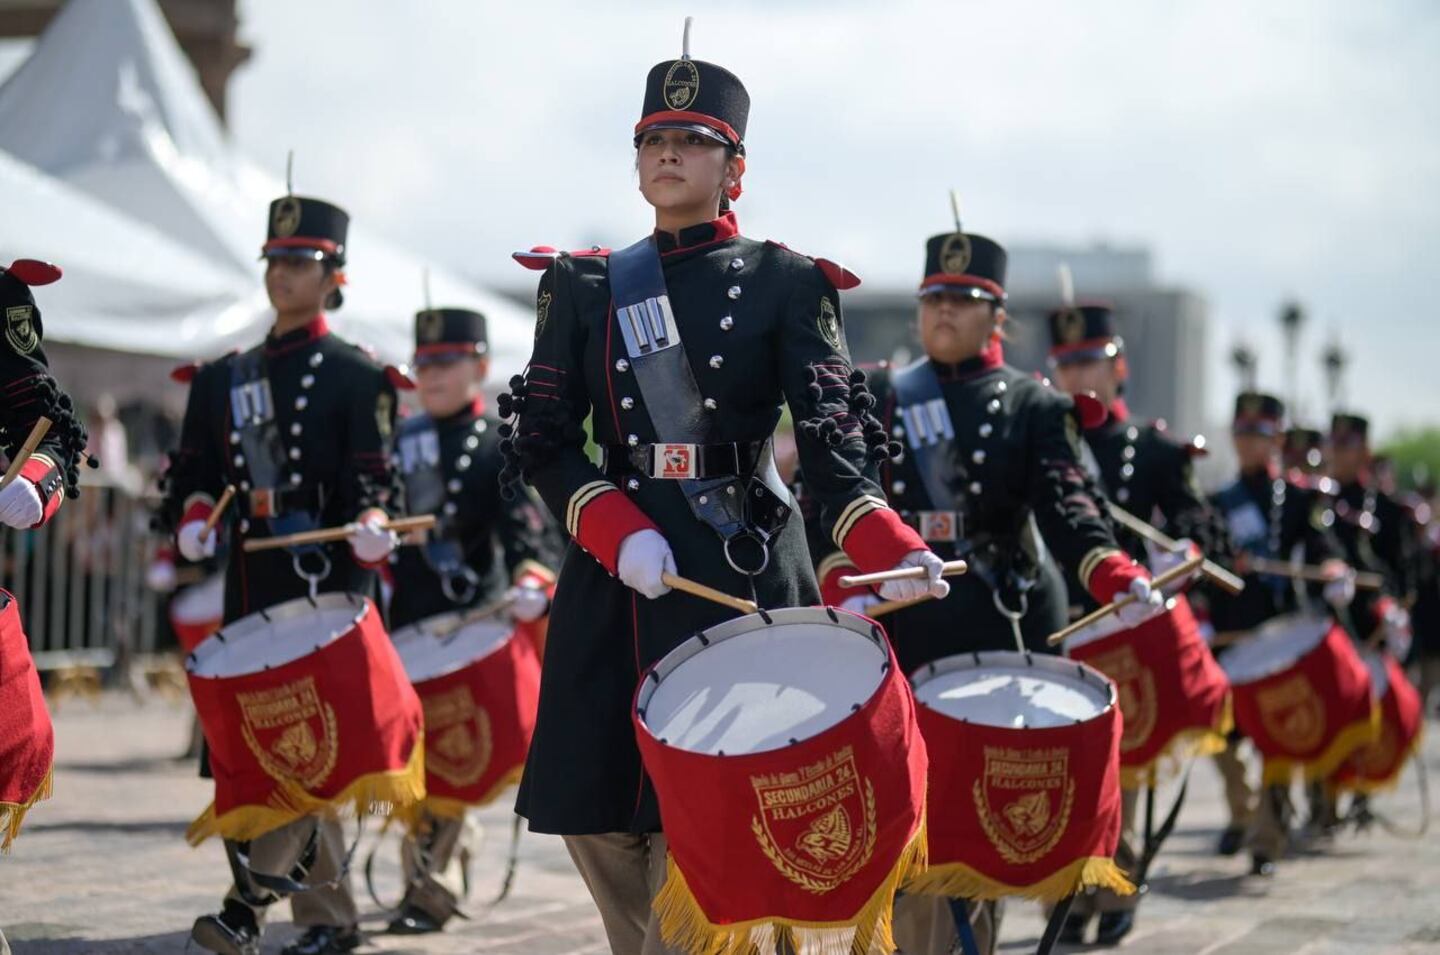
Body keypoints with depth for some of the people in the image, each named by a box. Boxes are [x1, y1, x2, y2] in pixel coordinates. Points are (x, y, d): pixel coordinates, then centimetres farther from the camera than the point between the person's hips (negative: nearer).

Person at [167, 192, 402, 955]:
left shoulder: (357, 377, 1)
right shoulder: (225, 377, 16)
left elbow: (373, 480, -4)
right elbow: (194, 468, 15)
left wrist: (370, 526, -25)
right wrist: (194, 519, -6)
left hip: (326, 588, -6)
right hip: (250, 590, 6)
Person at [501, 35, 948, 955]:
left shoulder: (788, 284, 2)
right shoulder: (586, 286, 11)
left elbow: (834, 440, -8)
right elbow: (545, 440, 5)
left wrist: (887, 545, -28)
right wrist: (617, 533, -13)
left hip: (745, 577, -4)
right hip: (616, 586, 4)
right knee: (599, 823, 5)